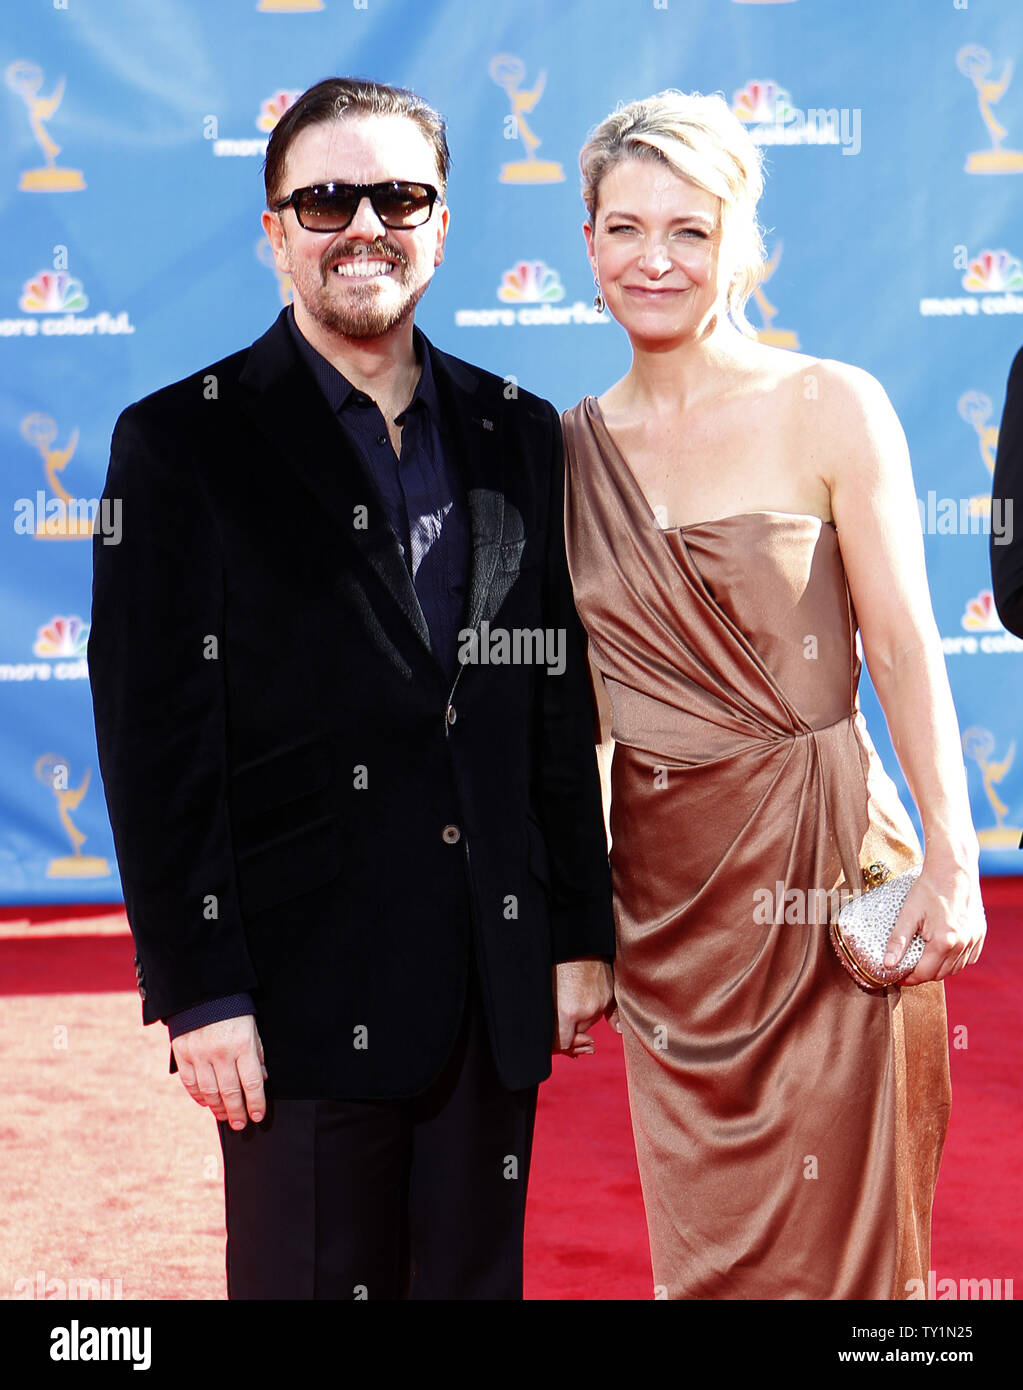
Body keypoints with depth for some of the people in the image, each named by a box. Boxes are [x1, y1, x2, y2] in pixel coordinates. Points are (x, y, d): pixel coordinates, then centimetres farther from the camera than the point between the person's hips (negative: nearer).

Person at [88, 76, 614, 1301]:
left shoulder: (518, 436, 10)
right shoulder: (183, 442, -4)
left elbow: (561, 707, 12)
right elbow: (157, 740, -8)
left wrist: (580, 932, 9)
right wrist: (198, 993, -12)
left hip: (496, 990, 4)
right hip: (308, 992, -4)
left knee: (478, 1278, 13)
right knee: (313, 1278, 6)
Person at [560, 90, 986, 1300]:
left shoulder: (829, 409, -5)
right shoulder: (574, 447, 6)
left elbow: (902, 647, -6)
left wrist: (950, 861, -14)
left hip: (819, 861, -4)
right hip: (660, 879, 4)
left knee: (833, 1224, 3)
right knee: (702, 1229, 12)